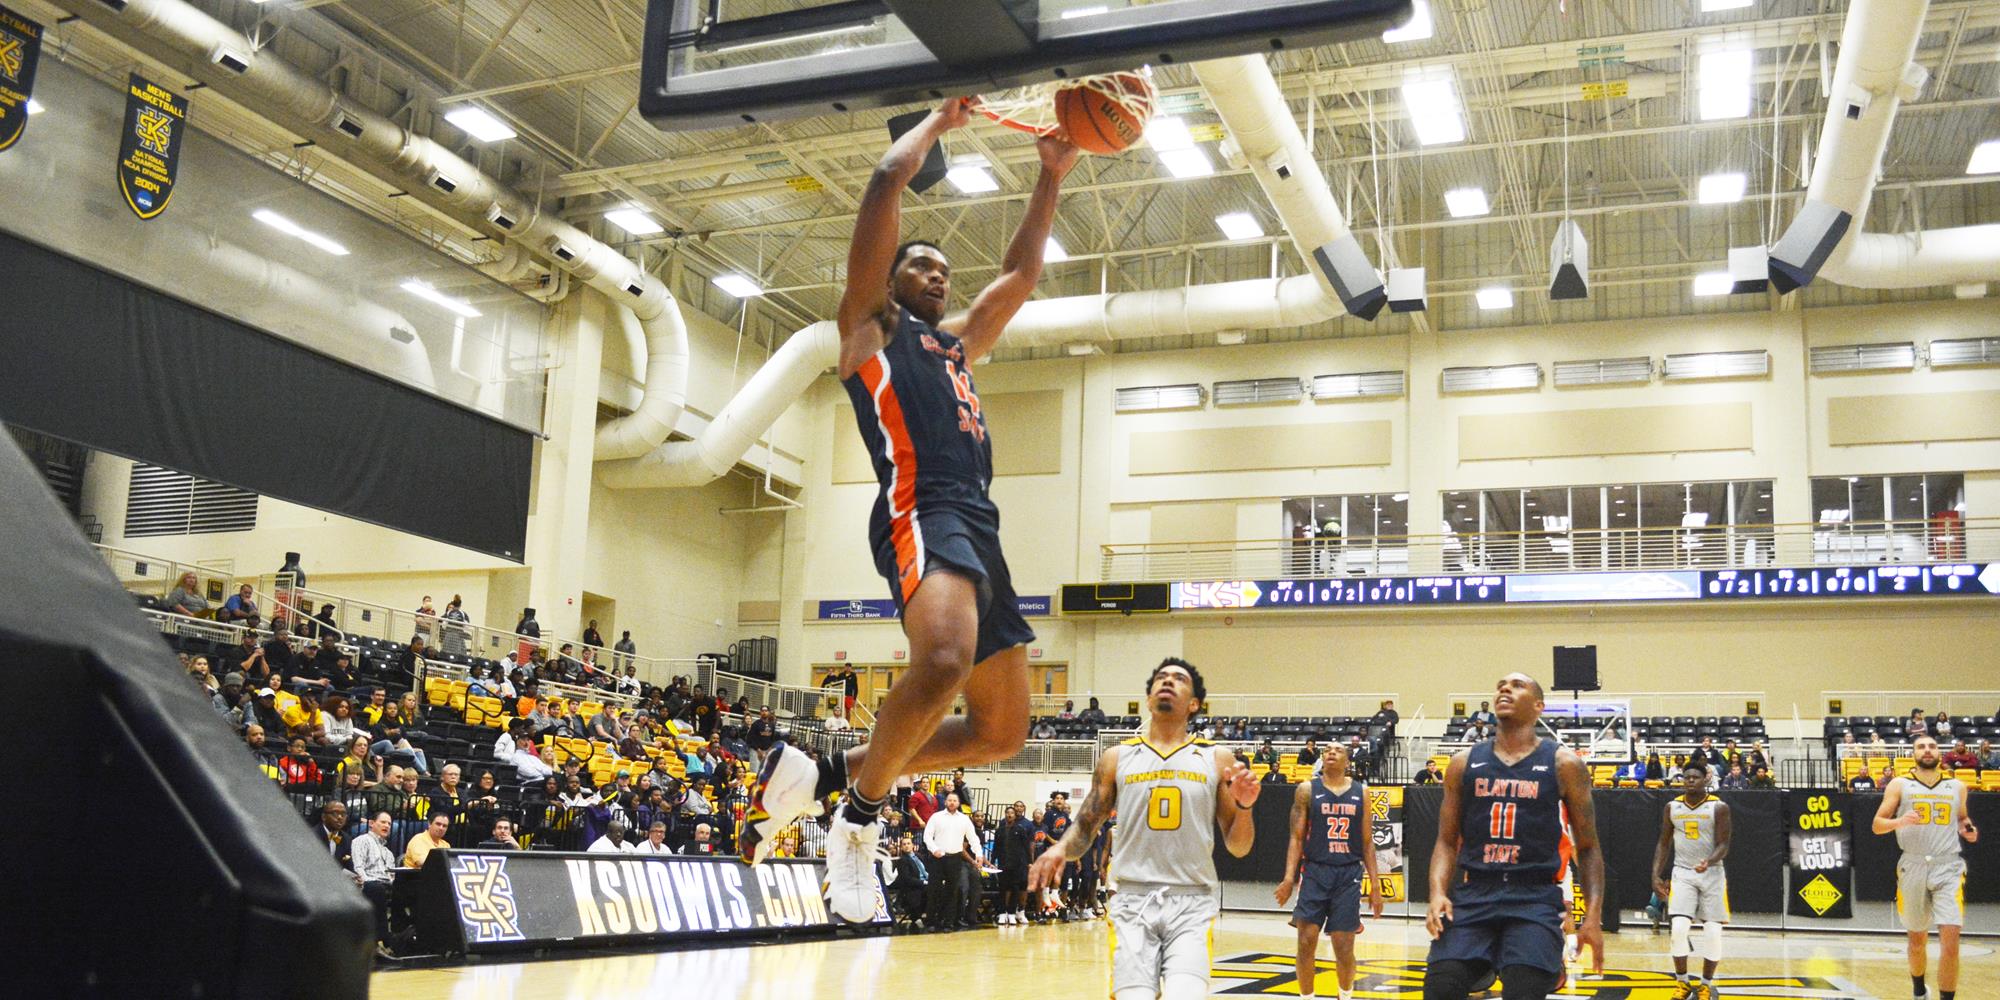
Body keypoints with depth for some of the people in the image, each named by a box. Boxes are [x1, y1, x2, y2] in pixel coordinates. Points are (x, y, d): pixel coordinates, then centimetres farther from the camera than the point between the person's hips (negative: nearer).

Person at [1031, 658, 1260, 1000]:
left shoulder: (1216, 760, 8)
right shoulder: (1117, 758, 10)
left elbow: (1237, 847, 10)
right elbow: (1085, 827, 12)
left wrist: (1244, 806, -10)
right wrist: (1060, 849, -9)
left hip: (1192, 902, -1)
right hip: (1133, 899, 1)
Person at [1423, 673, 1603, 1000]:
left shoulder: (1563, 764, 5)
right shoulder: (1464, 763, 10)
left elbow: (1587, 848, 6)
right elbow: (1447, 842, 12)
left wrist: (1593, 916, -4)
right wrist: (1438, 893, -6)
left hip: (1536, 897, -2)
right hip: (1473, 893, 2)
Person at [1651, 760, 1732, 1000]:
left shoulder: (1719, 807, -8)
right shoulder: (1672, 808, 2)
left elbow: (1723, 845, -10)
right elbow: (1664, 843, 9)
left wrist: (1709, 862, -31)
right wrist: (1656, 875, 2)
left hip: (1711, 874, -1)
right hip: (1682, 873, 1)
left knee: (1713, 932, -5)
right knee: (1679, 927, -13)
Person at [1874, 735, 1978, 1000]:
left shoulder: (1957, 787, 10)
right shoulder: (1899, 786, 4)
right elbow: (1877, 824, 2)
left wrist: (1967, 830, 5)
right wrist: (1900, 821, -18)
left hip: (1948, 868, 0)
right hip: (1913, 867, 0)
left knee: (1950, 942, -15)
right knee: (1917, 939, 13)